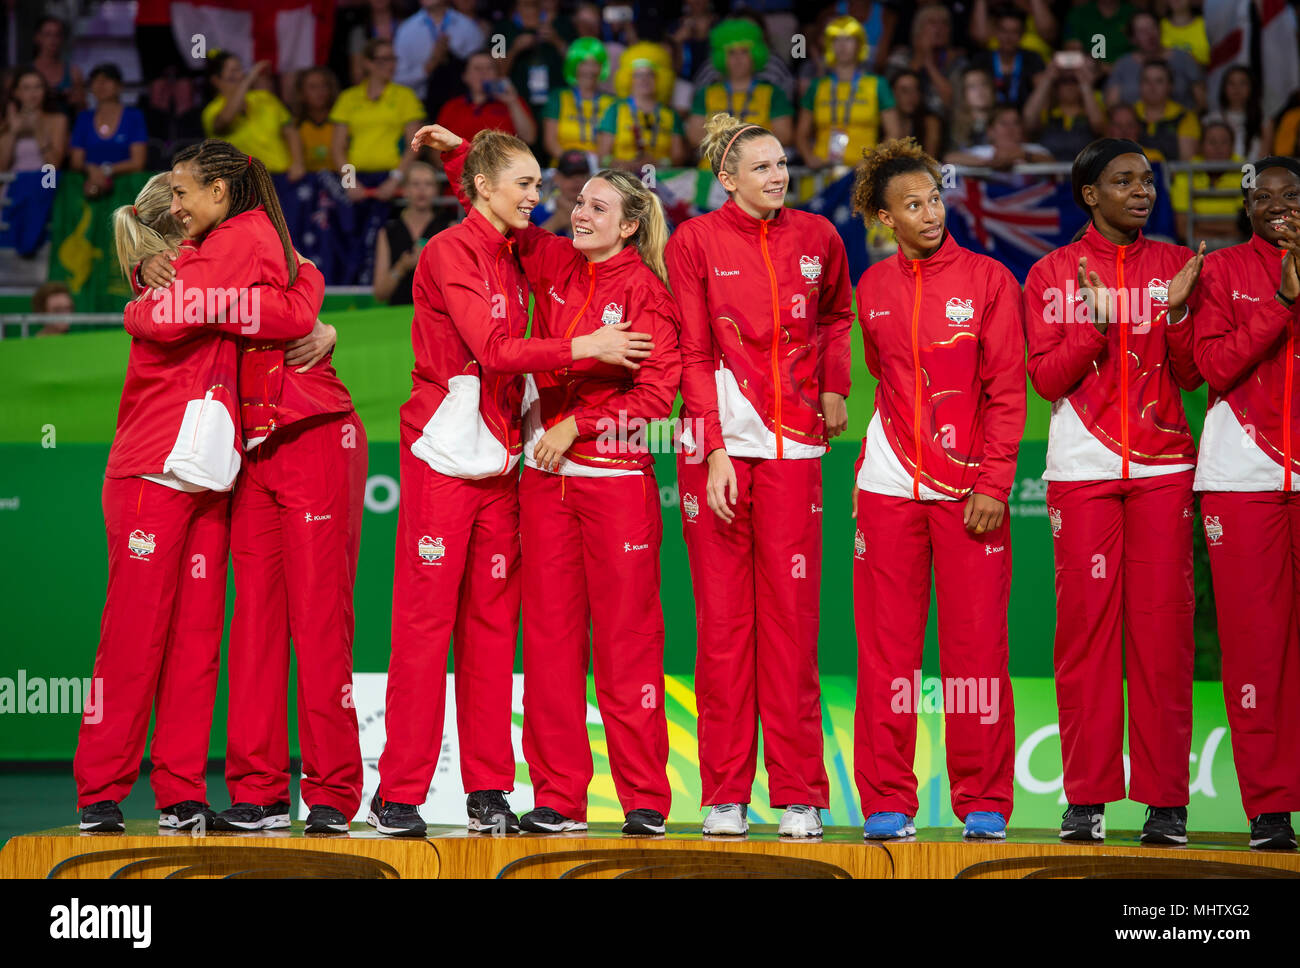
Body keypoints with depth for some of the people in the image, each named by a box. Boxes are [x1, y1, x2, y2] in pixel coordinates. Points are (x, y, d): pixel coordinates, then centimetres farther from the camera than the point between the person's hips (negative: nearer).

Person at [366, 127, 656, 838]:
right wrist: (583, 346, -15)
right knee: (425, 619, -6)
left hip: (499, 459, 7)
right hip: (442, 457, -7)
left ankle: (488, 790, 8)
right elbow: (493, 349, -17)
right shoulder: (449, 252, -7)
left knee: (492, 622, 6)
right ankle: (399, 793, -4)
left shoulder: (512, 258, 17)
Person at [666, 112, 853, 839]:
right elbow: (694, 355, -2)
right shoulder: (695, 241, 1)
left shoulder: (817, 238, 8)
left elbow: (836, 317, 28)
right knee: (722, 619, 0)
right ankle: (725, 797, 5)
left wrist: (835, 389, 13)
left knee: (791, 617, -1)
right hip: (716, 444, -2)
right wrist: (715, 453, -10)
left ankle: (800, 798, 3)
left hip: (793, 445, 2)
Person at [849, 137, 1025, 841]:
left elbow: (1006, 390, -2)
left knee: (977, 645, -3)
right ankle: (887, 803, 6)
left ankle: (984, 803, 4)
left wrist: (992, 484, -8)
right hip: (888, 486, 2)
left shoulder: (988, 280, 1)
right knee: (886, 645, 1)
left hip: (969, 489, -2)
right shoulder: (872, 289, 9)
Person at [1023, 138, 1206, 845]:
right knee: (1085, 622, -3)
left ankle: (1165, 800, -3)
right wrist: (1097, 321, -14)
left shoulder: (1177, 266, 11)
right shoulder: (1053, 274, 7)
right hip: (1082, 469, -1)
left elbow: (1191, 374, 6)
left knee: (1162, 624, -4)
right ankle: (1086, 798, 1)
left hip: (1163, 467, 1)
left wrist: (1177, 310, -10)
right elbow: (1046, 378, 0)